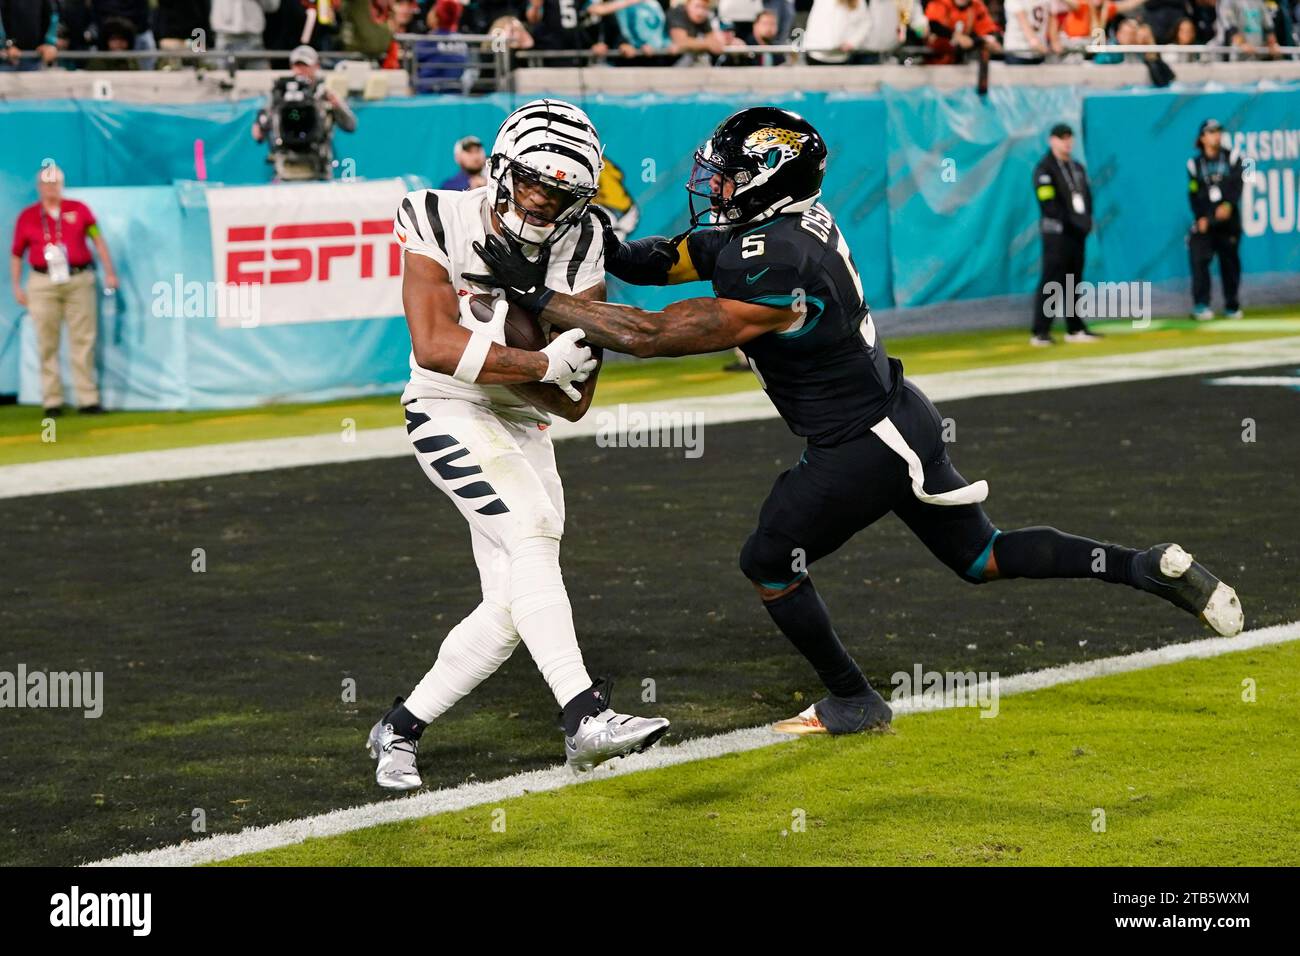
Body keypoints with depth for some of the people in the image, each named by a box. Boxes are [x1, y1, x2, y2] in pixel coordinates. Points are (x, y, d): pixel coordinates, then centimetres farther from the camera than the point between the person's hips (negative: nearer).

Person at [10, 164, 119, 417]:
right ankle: (52, 402, 4)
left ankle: (88, 399, 1)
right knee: (47, 344, 0)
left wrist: (109, 272, 0)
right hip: (43, 284, 0)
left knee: (83, 341, -1)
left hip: (79, 281, 0)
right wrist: (16, 286, 5)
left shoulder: (78, 209, 7)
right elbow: (16, 254, 12)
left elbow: (98, 240, 7)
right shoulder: (27, 217, 7)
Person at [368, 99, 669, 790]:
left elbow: (574, 400, -7)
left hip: (523, 427, 5)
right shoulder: (441, 223, -12)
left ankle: (401, 728, 15)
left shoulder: (578, 247, -3)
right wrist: (541, 362, -25)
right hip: (450, 415, -5)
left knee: (513, 608, -1)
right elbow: (433, 347, -22)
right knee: (531, 536, -27)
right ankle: (584, 718, -36)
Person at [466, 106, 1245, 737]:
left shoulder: (773, 276, -29)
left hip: (866, 448, -9)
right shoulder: (789, 222, 0)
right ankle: (1152, 569, 14)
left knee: (770, 560, 7)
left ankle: (852, 703, 21)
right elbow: (668, 259, 8)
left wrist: (540, 296, -26)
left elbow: (655, 335, -30)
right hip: (899, 420, 9)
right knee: (981, 558, 18)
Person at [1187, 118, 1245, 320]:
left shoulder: (1232, 158, 5)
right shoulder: (1195, 163, 6)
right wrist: (1200, 218, -9)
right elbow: (1193, 194, 4)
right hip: (1205, 220, -1)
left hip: (1228, 219, 1)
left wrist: (1228, 205, -23)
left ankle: (1232, 306, 18)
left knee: (1230, 262, 5)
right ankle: (1201, 305, -16)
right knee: (1200, 258, -17)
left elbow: (1236, 185, -6)